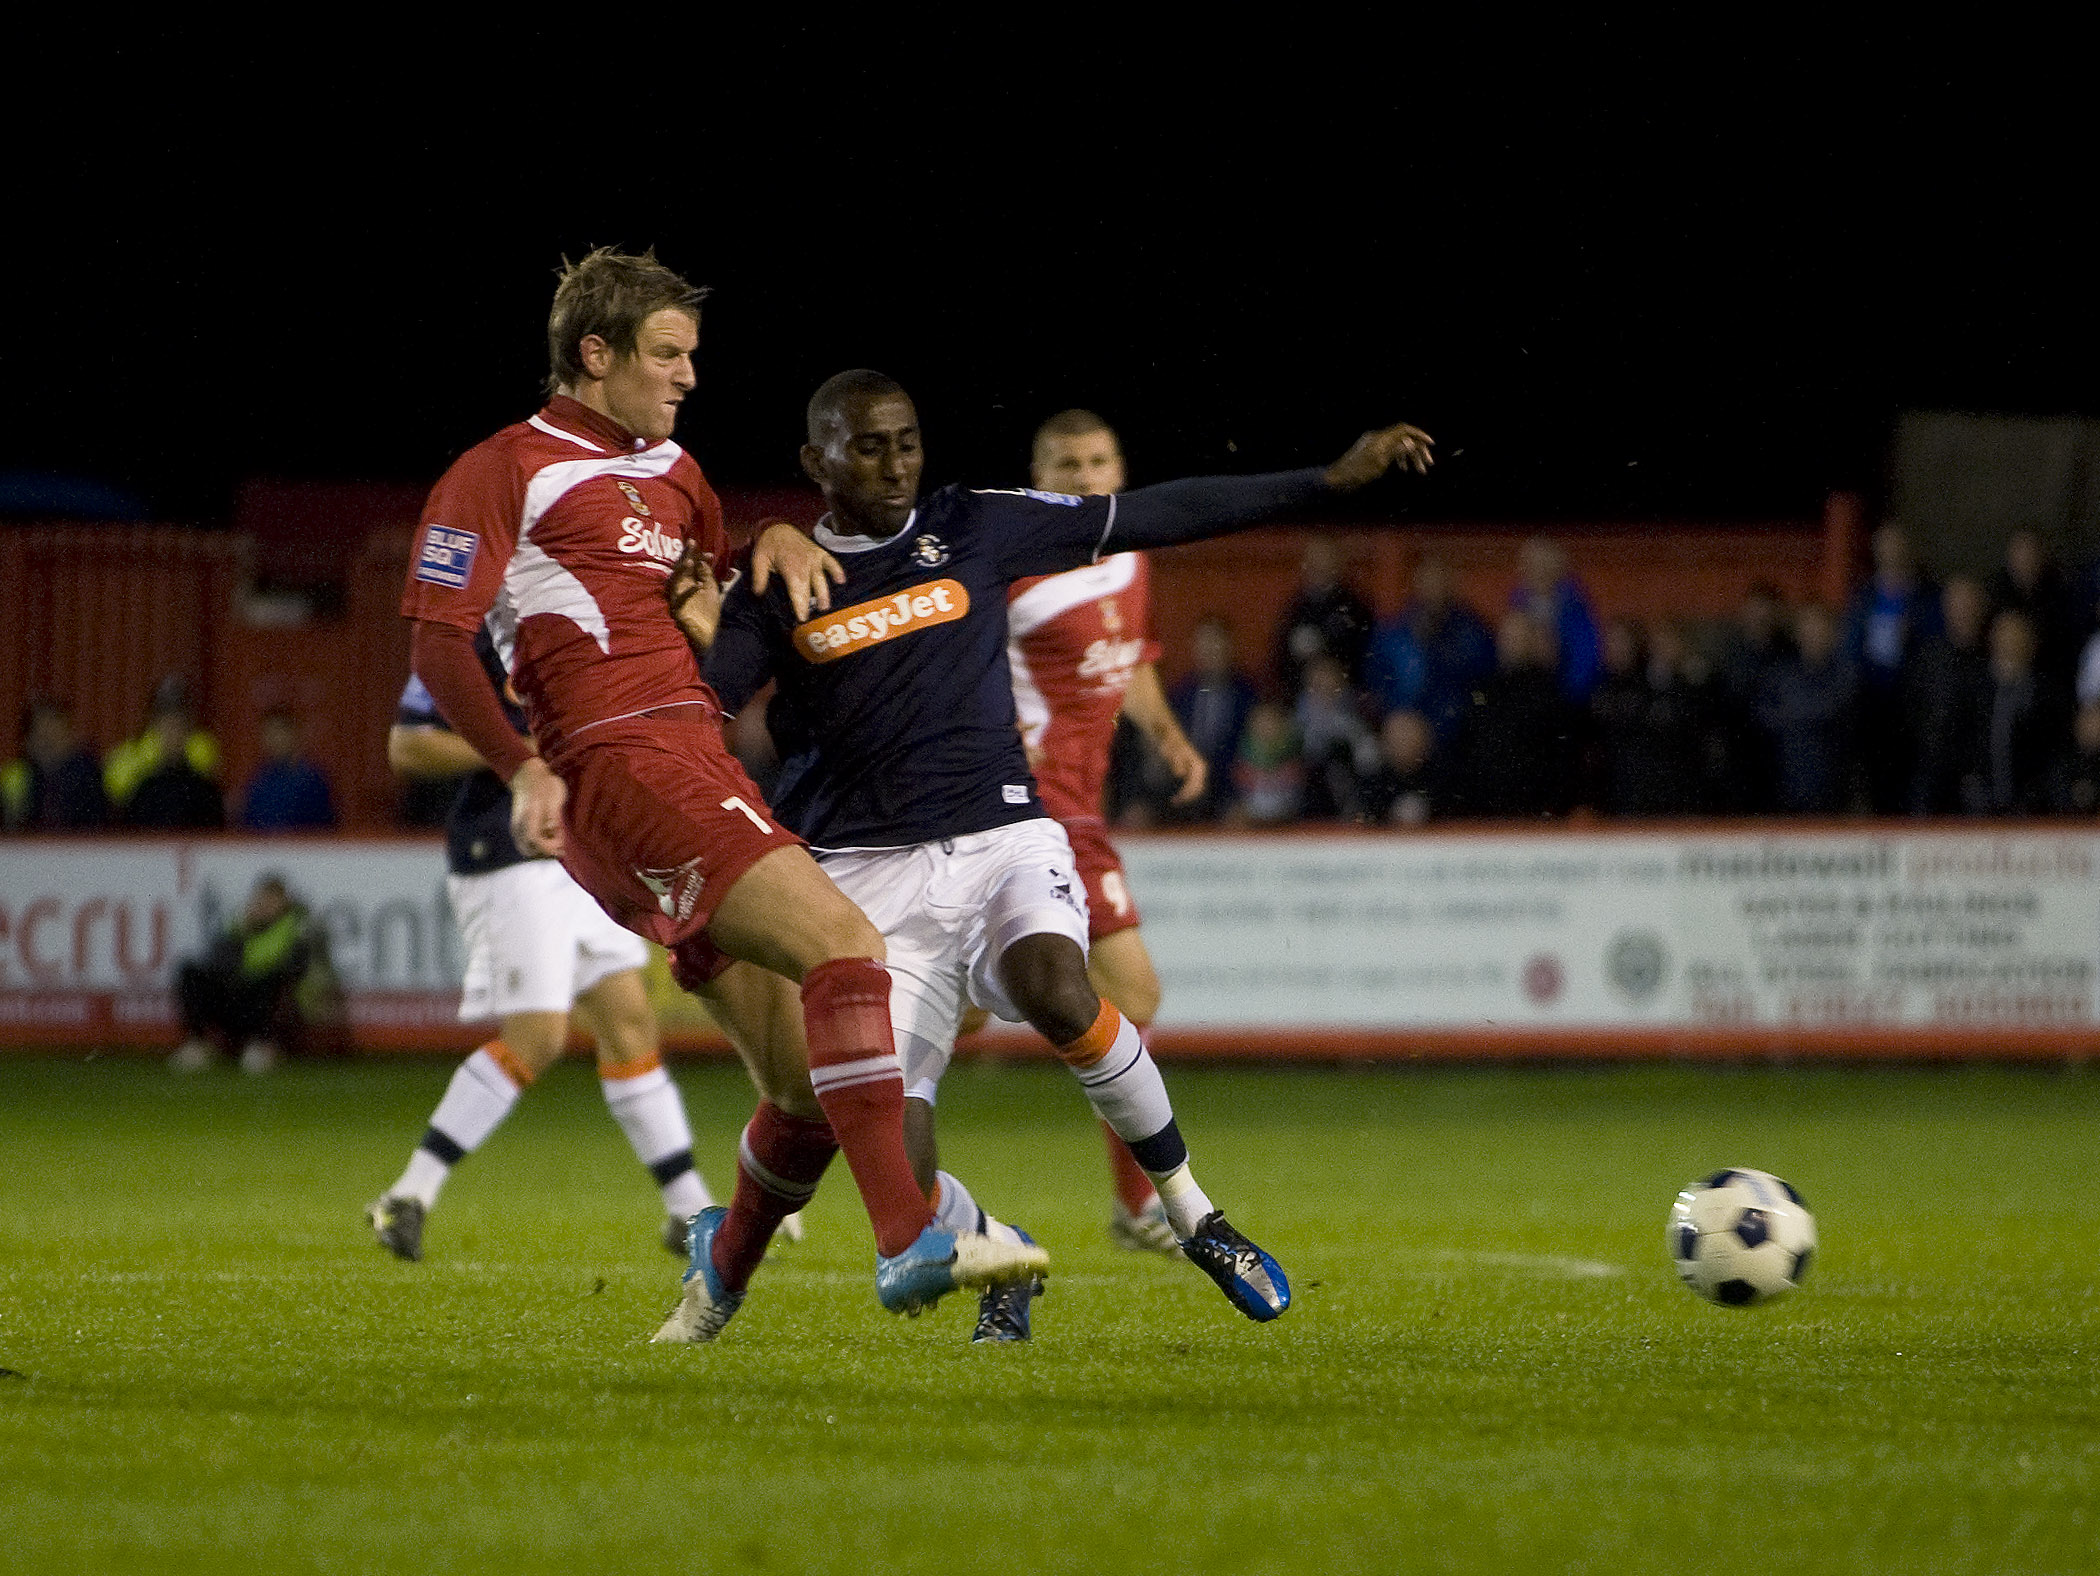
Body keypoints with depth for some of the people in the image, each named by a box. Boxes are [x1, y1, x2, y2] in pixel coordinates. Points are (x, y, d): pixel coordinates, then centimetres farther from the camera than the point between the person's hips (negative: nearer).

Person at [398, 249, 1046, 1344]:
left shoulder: (670, 471, 25)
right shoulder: (505, 472, 0)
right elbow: (437, 645, -7)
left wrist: (778, 542, 18)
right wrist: (525, 769, -19)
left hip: (701, 762, 9)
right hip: (621, 766, -9)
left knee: (809, 1086, 6)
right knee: (844, 944, -26)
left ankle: (725, 1265, 32)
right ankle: (909, 1244, -33)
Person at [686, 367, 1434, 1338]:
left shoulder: (975, 529, 7)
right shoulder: (778, 586, 4)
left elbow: (1158, 518, 10)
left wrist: (1331, 480, 9)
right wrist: (700, 639, -24)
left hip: (1001, 838, 0)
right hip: (872, 875, 0)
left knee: (1057, 994, -34)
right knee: (903, 1190, -11)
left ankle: (1189, 1209, -13)